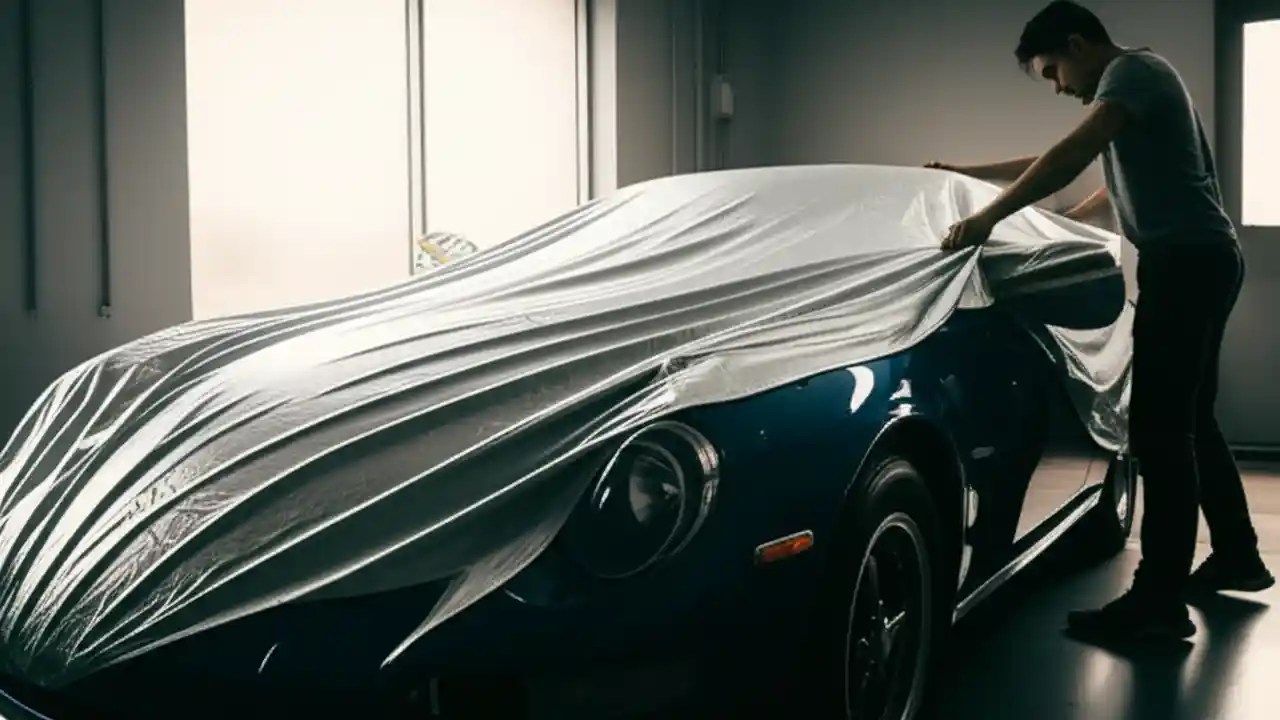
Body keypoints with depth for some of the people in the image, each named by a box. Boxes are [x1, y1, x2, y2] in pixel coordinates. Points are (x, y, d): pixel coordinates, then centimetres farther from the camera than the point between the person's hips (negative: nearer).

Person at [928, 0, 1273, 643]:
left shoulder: (1133, 69, -7)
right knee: (1189, 422, 17)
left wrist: (989, 216, -27)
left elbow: (1071, 157, -23)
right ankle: (1237, 555, 28)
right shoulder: (1134, 80, 24)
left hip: (1186, 260, -11)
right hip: (1200, 260, 11)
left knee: (1158, 428, -13)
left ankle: (1160, 600, -13)